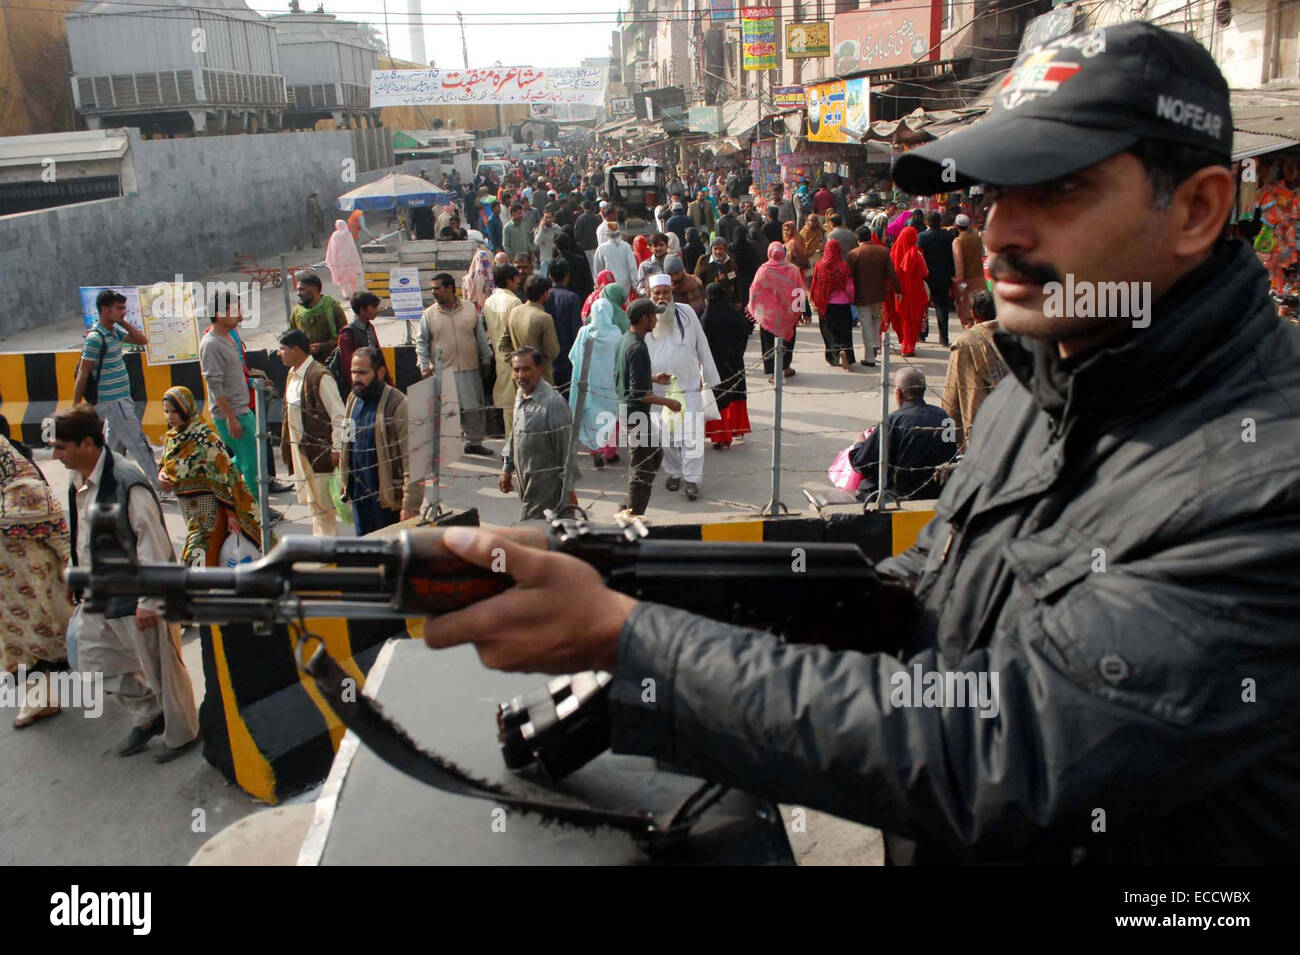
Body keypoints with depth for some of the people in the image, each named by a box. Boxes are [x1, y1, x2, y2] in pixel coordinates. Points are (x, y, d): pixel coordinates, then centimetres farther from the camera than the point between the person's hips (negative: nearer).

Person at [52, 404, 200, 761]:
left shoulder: (127, 483, -25)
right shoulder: (77, 481, 3)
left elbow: (153, 545, -23)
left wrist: (149, 601, -20)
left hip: (135, 598, -9)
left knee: (160, 669, 8)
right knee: (95, 664, 19)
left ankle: (181, 734, 29)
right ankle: (148, 716, 38)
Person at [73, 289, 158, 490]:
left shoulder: (114, 330, 9)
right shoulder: (95, 338, -17)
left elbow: (142, 340, 14)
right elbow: (83, 374, -15)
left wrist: (123, 322, 1)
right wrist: (76, 408, -13)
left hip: (121, 399, 9)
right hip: (113, 401, -9)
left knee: (115, 447, 16)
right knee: (140, 446, -6)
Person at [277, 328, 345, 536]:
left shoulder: (320, 377, -17)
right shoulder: (293, 375, 12)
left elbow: (339, 416, -18)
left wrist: (336, 450, -19)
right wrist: (287, 444, 17)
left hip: (319, 451, -9)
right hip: (300, 452, 9)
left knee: (323, 503, -3)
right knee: (313, 502, 15)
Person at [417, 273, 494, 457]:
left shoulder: (470, 309, 4)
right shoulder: (429, 314, 1)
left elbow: (481, 337, 11)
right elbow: (421, 342, 4)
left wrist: (486, 360, 12)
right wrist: (424, 366, -6)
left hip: (470, 369, 2)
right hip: (442, 371, -2)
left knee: (474, 407, 7)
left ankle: (474, 442, 22)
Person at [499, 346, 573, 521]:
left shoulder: (553, 403, -20)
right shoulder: (520, 394, 7)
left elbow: (567, 448, -17)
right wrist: (507, 470, 22)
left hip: (545, 485, -8)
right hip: (525, 480, 8)